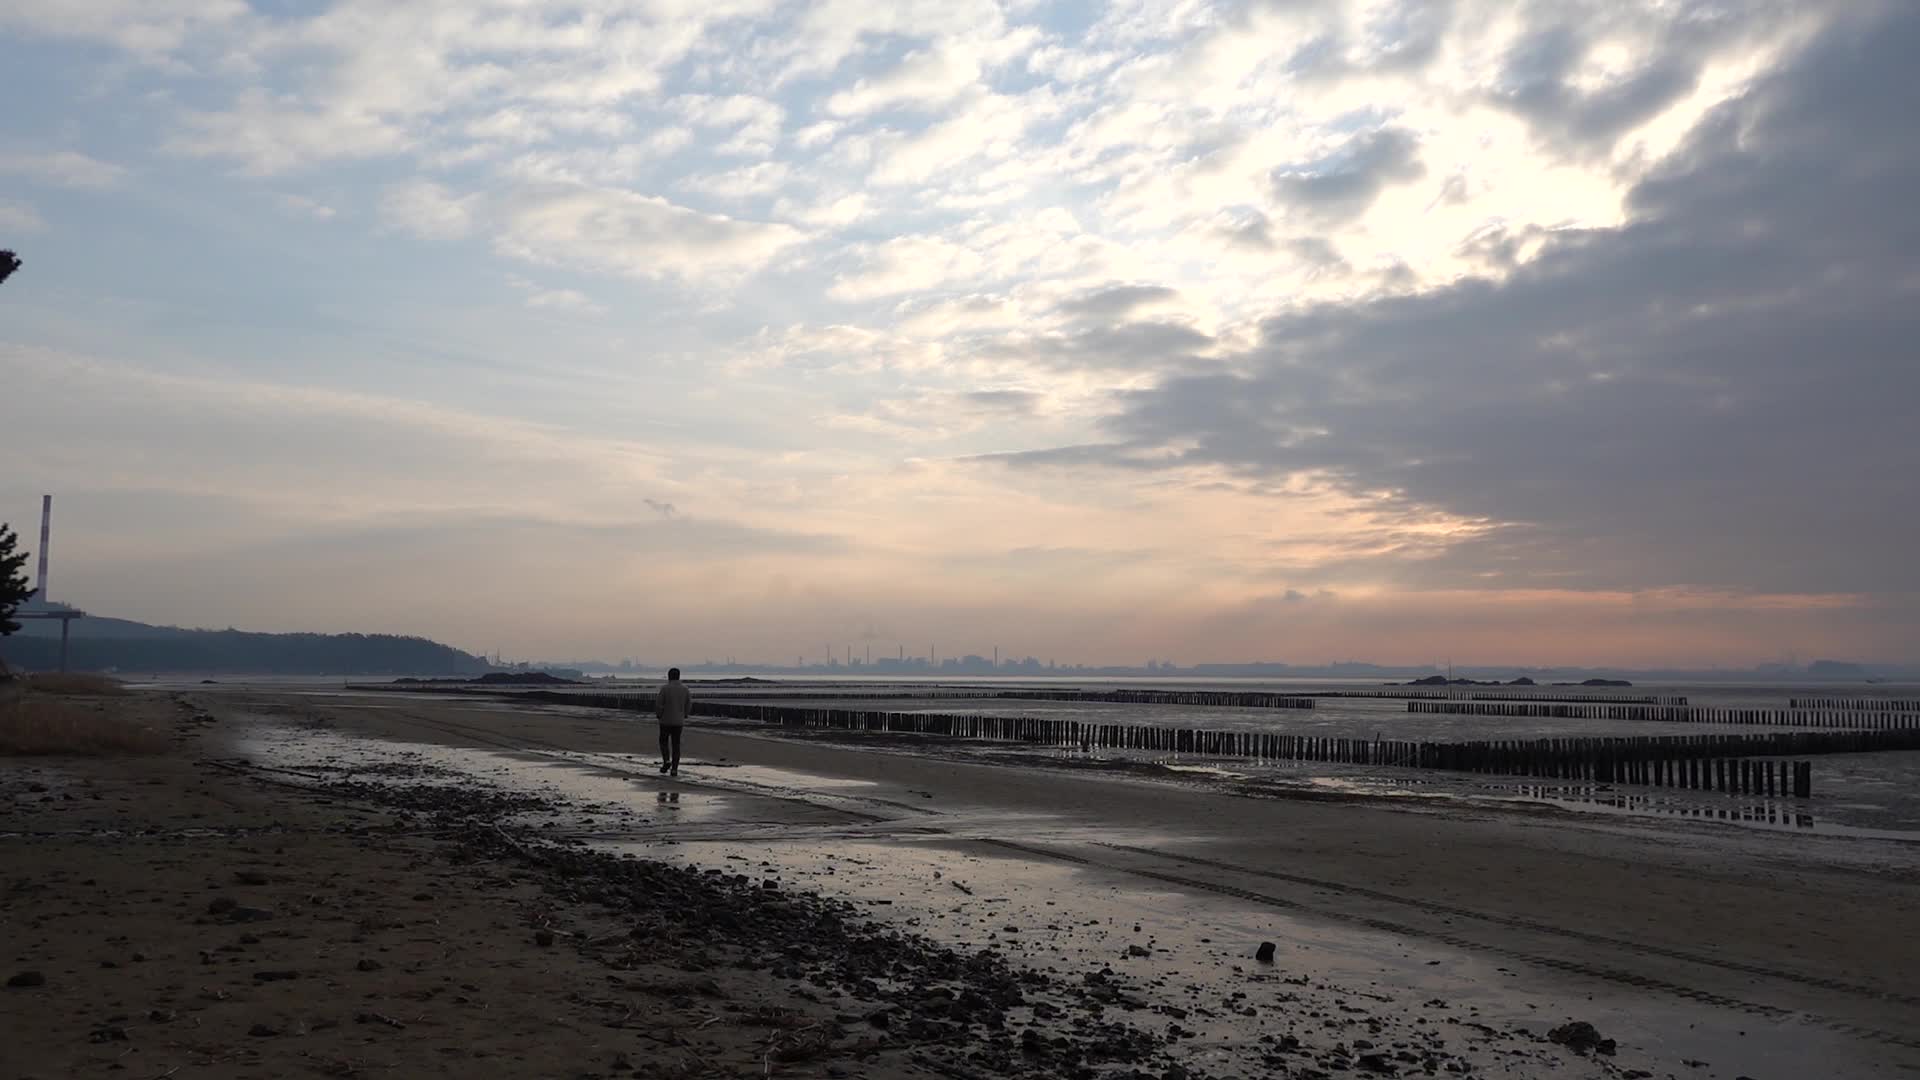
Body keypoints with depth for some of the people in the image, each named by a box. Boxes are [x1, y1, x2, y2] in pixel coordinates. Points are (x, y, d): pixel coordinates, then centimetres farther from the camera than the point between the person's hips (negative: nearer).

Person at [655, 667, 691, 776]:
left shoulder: (665, 688, -12)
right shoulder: (685, 689, -2)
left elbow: (659, 705, -13)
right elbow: (688, 705, 2)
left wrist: (658, 715, 6)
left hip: (666, 720, -2)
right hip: (678, 721, 2)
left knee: (664, 741, 17)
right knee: (675, 744, 8)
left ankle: (666, 761, -3)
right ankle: (674, 769, 2)